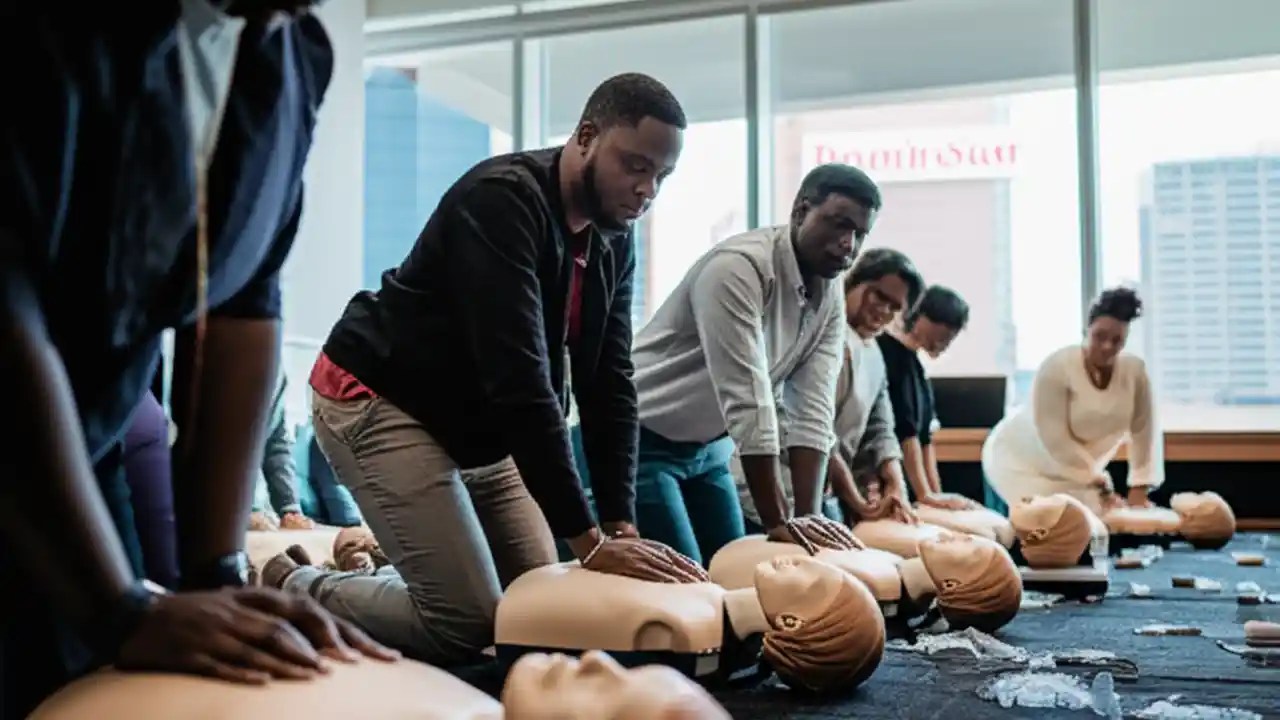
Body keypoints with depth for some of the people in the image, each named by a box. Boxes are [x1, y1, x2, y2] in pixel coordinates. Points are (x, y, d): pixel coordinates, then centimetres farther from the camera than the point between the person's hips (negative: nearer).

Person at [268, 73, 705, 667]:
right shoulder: (502, 200, -28)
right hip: (375, 400, -9)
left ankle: (358, 563, 23)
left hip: (478, 422, 9)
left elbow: (608, 381, -2)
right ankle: (290, 591, 8)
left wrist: (621, 524, -12)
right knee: (467, 620, -14)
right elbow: (519, 380, -34)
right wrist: (589, 541, -34)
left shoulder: (616, 238, -1)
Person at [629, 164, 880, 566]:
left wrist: (809, 517, -16)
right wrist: (777, 522, -28)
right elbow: (747, 402, -29)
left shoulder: (832, 299, -2)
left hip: (710, 446, 8)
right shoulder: (740, 266, -26)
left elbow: (812, 411, -7)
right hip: (642, 438, -7)